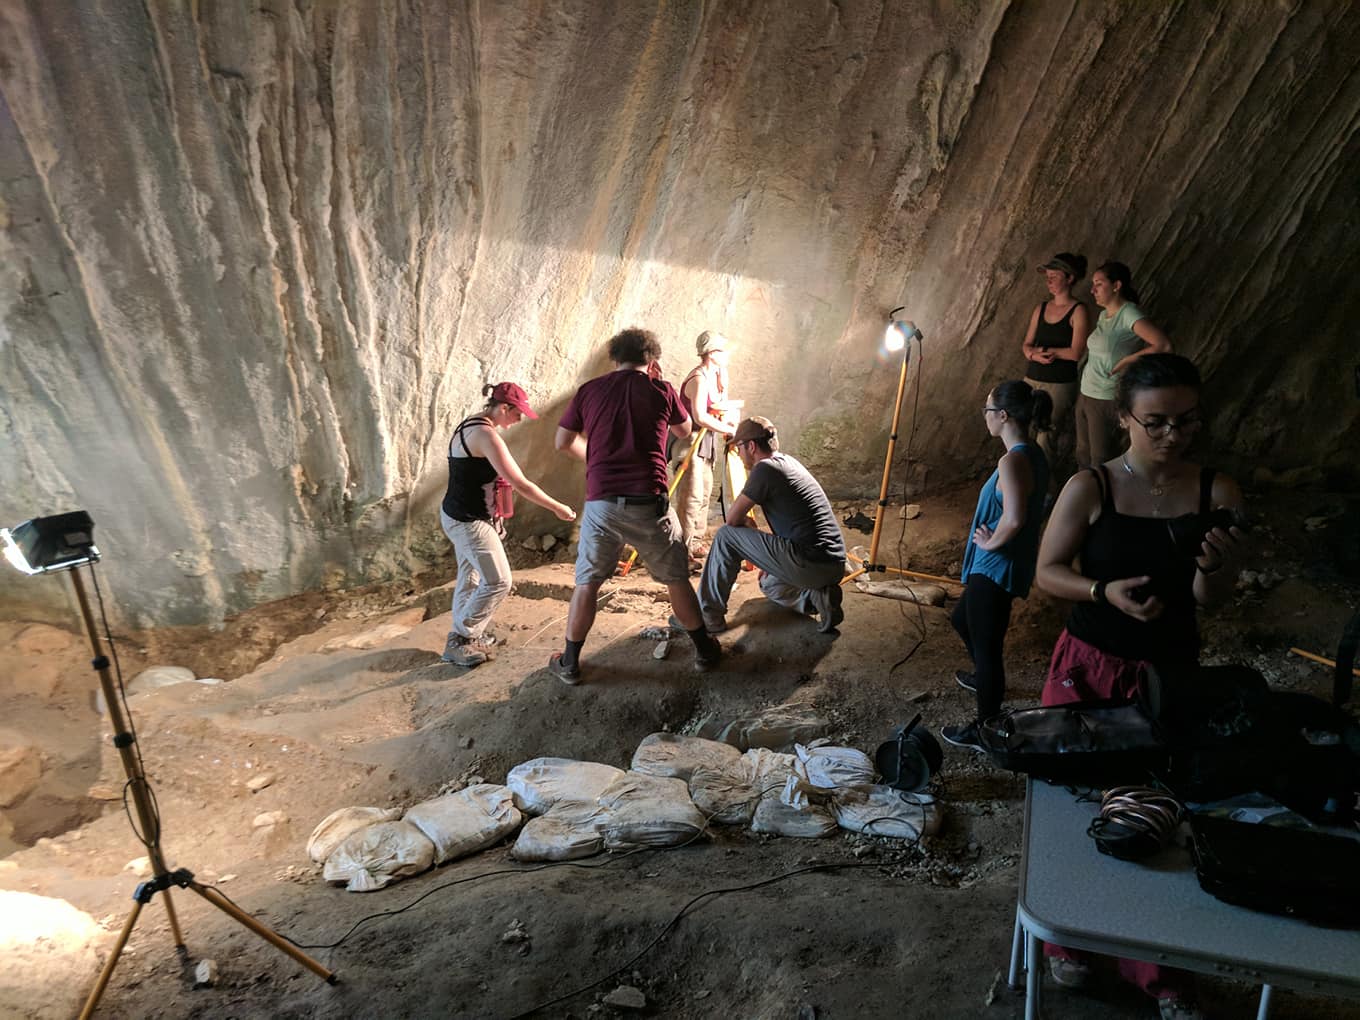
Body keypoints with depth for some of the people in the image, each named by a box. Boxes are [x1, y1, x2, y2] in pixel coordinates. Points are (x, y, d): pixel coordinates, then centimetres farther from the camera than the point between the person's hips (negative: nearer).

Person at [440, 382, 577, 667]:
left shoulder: (469, 425, 7)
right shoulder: (486, 435, -24)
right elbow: (520, 484, -25)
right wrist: (558, 508, -17)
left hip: (457, 516, 10)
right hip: (469, 522, -10)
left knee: (470, 577, 19)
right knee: (498, 582, -1)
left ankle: (464, 635, 31)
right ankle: (457, 643, 7)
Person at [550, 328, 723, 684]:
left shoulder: (589, 391, 5)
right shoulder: (661, 390, 2)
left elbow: (563, 442, 11)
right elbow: (684, 431, 19)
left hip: (601, 503, 1)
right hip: (649, 504, -1)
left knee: (587, 583, 14)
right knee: (677, 579, 16)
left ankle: (569, 663, 22)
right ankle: (704, 649, 28)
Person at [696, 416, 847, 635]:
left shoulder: (766, 468, -10)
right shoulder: (789, 462, 19)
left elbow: (732, 518, -5)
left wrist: (747, 524, 17)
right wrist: (769, 561, 30)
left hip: (811, 564, -10)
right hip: (834, 566, 10)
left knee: (726, 537, -1)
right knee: (769, 584, 36)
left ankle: (709, 616, 4)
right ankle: (817, 596, 9)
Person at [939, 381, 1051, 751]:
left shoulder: (1012, 461, -25)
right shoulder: (1034, 454, 5)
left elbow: (1013, 519, -38)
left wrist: (991, 542, -20)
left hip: (995, 569, -10)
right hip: (998, 566, 10)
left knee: (986, 644, 4)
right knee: (962, 619, 30)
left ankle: (984, 730, 18)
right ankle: (985, 678, 54)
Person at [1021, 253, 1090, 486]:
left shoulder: (1078, 311, -7)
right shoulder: (1041, 308, 11)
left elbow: (1075, 353, -15)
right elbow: (1026, 346, 10)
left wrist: (1043, 349, -5)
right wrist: (1035, 355, -13)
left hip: (1059, 385, -6)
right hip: (1032, 380, 6)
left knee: (1046, 441, -5)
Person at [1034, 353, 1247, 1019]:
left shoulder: (1217, 492, -4)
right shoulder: (1090, 487, -11)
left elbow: (1208, 601, -2)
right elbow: (1048, 571, -5)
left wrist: (1216, 570, -23)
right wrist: (1105, 591, -22)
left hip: (1171, 672, 2)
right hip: (1090, 668, -2)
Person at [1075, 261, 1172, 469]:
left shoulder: (1129, 314, -14)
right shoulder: (1104, 314, 11)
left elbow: (1163, 345, -24)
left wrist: (1127, 361, -16)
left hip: (1107, 399, -8)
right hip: (1086, 394, 8)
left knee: (1100, 461, -1)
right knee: (1083, 455, 13)